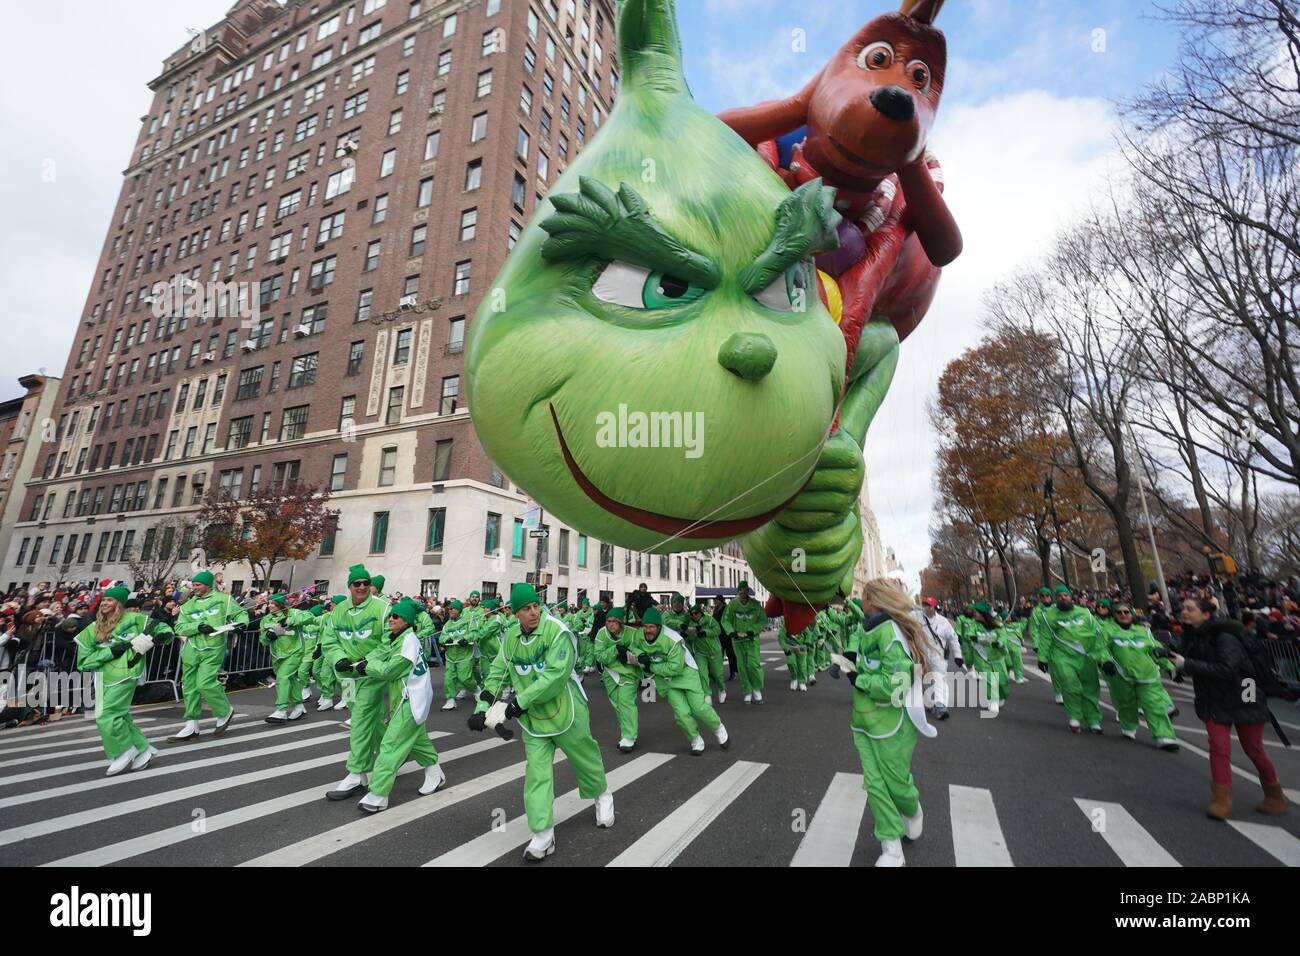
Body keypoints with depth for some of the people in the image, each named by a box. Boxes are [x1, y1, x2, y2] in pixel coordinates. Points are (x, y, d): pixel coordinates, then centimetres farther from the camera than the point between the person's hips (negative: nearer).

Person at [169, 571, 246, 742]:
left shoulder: (223, 599, 0)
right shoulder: (187, 605, 10)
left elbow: (241, 613, 5)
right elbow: (180, 627, 3)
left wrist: (242, 623, -16)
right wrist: (198, 626, -14)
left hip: (213, 650, -5)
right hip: (192, 650, 5)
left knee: (205, 683, -15)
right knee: (189, 686, 7)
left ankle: (225, 712, 8)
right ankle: (191, 726, 18)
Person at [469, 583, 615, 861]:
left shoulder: (557, 632, -24)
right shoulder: (510, 637, -3)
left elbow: (554, 676, -30)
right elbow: (497, 674, 4)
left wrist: (516, 703, -30)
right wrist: (482, 708, -8)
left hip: (564, 712, -3)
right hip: (532, 717, 4)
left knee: (585, 759, 16)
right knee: (536, 773, -1)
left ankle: (602, 796, 46)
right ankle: (543, 835, 15)